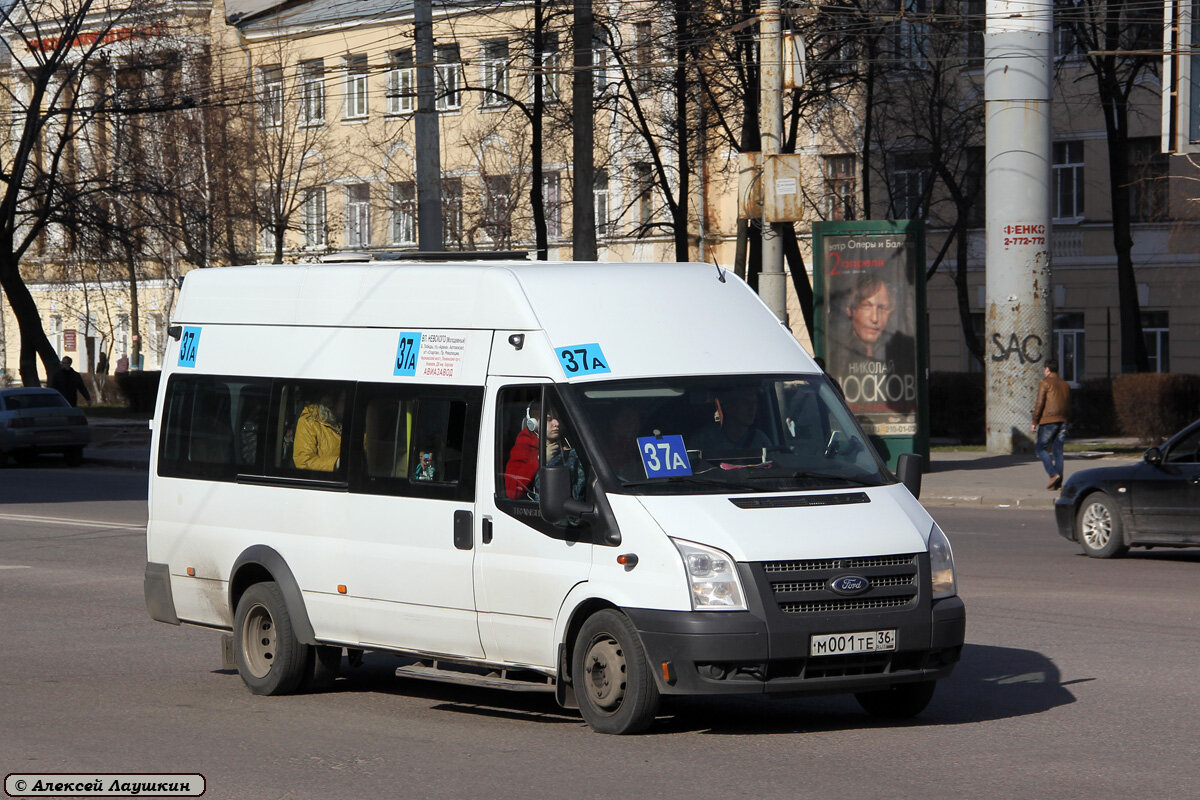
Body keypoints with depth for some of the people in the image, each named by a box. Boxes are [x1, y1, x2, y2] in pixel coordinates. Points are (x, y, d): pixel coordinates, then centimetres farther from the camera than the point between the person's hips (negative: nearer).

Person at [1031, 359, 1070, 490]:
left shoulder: (1045, 383, -5)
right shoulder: (1065, 385, 15)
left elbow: (1040, 404, -11)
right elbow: (1068, 406, 15)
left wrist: (1034, 422, -6)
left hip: (1048, 421, -6)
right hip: (1062, 421, 6)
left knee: (1041, 448, 4)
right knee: (1058, 451, 6)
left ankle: (1053, 474, -13)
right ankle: (1058, 483, 1)